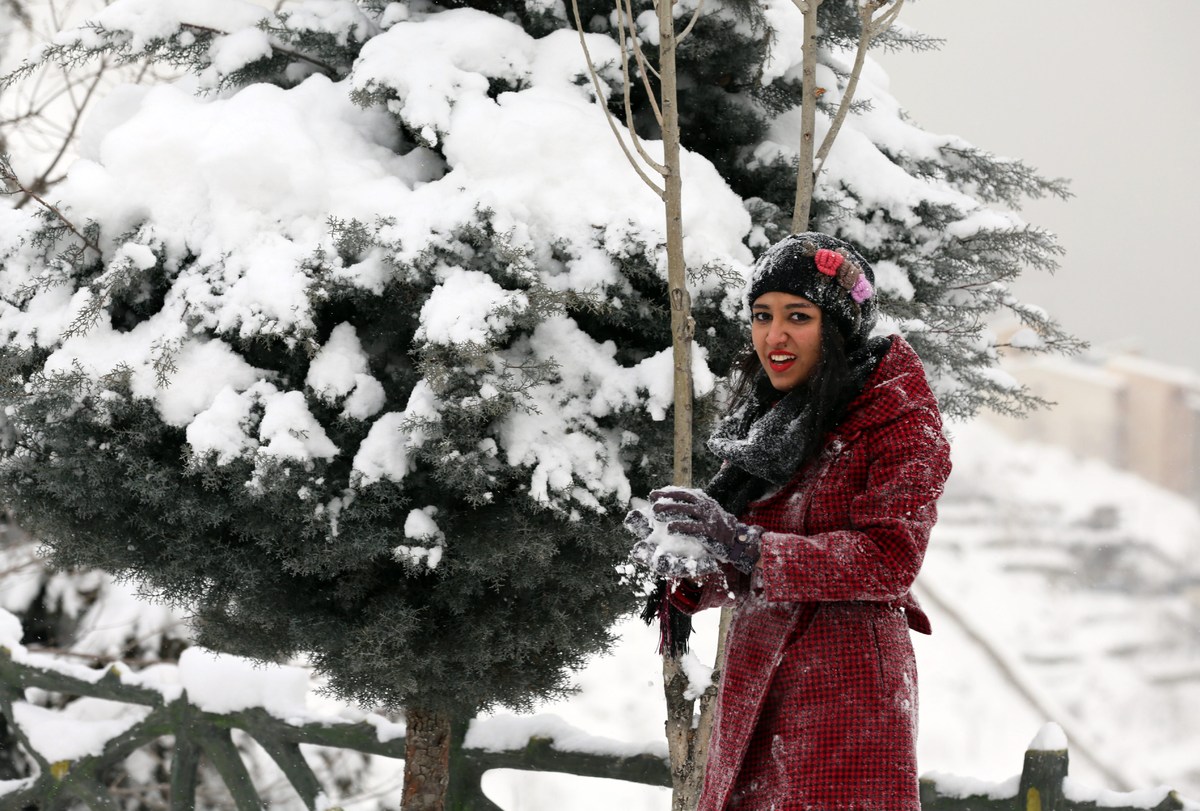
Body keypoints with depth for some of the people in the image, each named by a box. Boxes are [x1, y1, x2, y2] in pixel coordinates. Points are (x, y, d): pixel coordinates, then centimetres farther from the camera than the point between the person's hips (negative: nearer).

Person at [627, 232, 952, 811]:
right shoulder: (768, 419, 16)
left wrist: (743, 544, -22)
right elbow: (741, 578, 15)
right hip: (755, 692, 7)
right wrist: (688, 561, -9)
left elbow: (889, 558, -18)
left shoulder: (900, 422, -6)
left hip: (847, 685, -7)